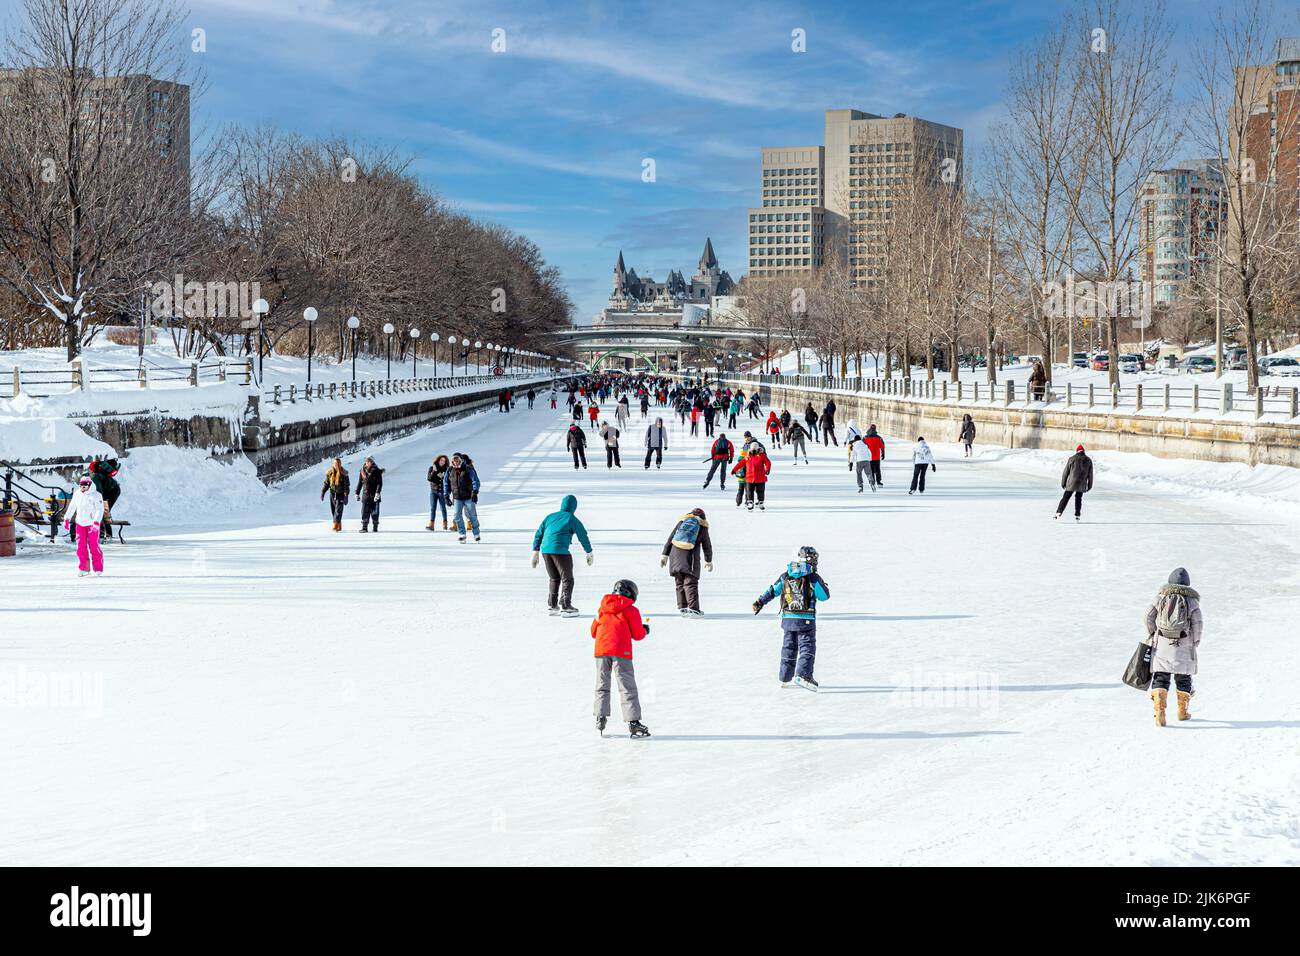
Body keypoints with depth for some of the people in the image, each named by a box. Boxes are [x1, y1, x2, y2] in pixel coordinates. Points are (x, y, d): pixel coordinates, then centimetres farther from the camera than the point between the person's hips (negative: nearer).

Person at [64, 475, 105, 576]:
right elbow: (72, 507, 16)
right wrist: (67, 519, 14)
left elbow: (100, 510, -18)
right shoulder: (77, 494, 4)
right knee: (81, 546, 2)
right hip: (80, 524, 5)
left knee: (94, 546, -4)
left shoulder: (95, 495, -13)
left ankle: (98, 569, 6)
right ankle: (83, 569, 11)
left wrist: (96, 523, -29)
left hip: (92, 524, -5)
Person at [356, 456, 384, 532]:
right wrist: (357, 493, 14)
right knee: (365, 511, -3)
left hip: (374, 494, -3)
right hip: (365, 494, 3)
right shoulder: (362, 471, 9)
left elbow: (380, 483, -7)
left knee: (374, 512, 1)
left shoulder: (376, 471, -2)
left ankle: (375, 527, 9)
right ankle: (364, 527, -2)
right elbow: (359, 483, 16)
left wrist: (377, 493, -17)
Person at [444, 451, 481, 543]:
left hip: (469, 497, -3)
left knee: (472, 515, 2)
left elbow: (475, 480, -14)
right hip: (457, 498, 3)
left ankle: (476, 535, 13)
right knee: (457, 516, -7)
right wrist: (446, 496, 10)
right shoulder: (450, 471, 6)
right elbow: (446, 483, 15)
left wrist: (475, 492, -26)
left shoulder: (468, 469, -7)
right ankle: (462, 535, 2)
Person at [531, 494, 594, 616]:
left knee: (553, 579, 19)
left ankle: (551, 606, 18)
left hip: (545, 550, 6)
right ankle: (565, 607, -4)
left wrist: (535, 551, 17)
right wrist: (589, 552, 14)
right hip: (560, 551, -6)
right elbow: (583, 536, 4)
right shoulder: (571, 519, 2)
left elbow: (539, 534, 16)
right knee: (567, 579, 3)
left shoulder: (550, 516, 18)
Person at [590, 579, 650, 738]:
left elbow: (593, 632, 19)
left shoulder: (602, 609, 16)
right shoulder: (631, 610, 2)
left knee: (602, 687, 18)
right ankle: (633, 722, -9)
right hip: (620, 653, -4)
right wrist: (645, 630, 23)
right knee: (628, 688, -2)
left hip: (601, 651, 4)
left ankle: (600, 718, 14)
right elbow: (638, 635, 2)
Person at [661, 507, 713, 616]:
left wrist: (665, 554, 14)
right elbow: (707, 546, 16)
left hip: (675, 555, 3)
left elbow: (670, 538, 12)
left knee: (680, 582, 15)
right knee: (691, 583, -6)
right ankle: (693, 609, -17)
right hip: (690, 558, -3)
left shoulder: (682, 521, 15)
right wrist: (708, 561, 30)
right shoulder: (703, 527, 9)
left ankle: (682, 607, 18)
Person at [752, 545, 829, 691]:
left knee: (788, 648, 15)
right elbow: (825, 596, -3)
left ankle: (785, 678, 21)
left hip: (787, 619, 5)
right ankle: (802, 675, -19)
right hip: (806, 620, -5)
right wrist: (823, 585, 17)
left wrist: (759, 603, 19)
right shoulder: (813, 578, -9)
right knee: (807, 647, -2)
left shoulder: (785, 576, 3)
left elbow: (772, 591, 9)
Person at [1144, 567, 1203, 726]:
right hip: (1183, 645, 0)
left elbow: (1149, 616, 1)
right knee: (1183, 678, 15)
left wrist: (1152, 635, 15)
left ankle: (1159, 711, -14)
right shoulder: (1191, 600, 1)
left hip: (1161, 643, 0)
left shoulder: (1161, 596, 4)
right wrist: (1195, 642, 10)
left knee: (1160, 677, 2)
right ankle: (1182, 712, 26)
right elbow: (1197, 624, -4)